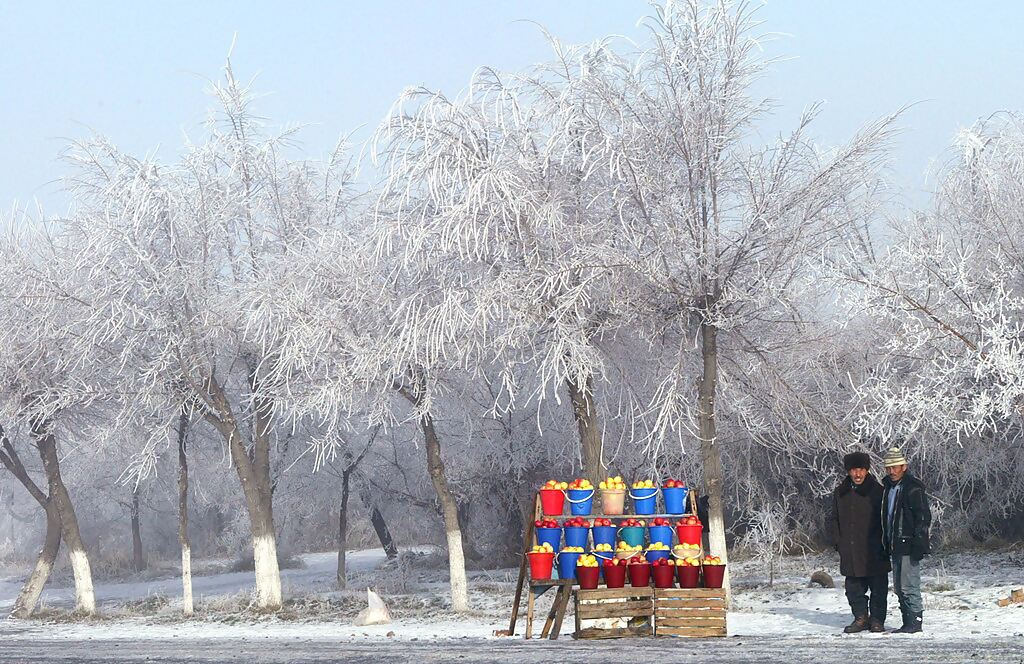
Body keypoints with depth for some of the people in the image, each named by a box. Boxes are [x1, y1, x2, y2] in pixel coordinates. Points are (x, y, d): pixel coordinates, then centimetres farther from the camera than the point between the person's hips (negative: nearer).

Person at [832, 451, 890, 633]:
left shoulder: (877, 491, -3)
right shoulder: (840, 493, 10)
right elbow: (835, 519, 18)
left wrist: (883, 543, -8)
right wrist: (838, 542, 9)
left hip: (873, 550, -4)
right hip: (850, 551, 4)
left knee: (878, 586, 1)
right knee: (853, 587, 7)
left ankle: (877, 619, 11)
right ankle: (860, 618, 18)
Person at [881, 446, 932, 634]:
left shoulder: (914, 487, -10)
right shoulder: (888, 487, 16)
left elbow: (923, 517, -13)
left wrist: (919, 544, -19)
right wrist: (887, 544, 19)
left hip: (908, 546, -9)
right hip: (895, 546, 9)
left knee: (909, 586, -10)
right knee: (899, 588, 11)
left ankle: (915, 621, -4)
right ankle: (908, 623, 17)